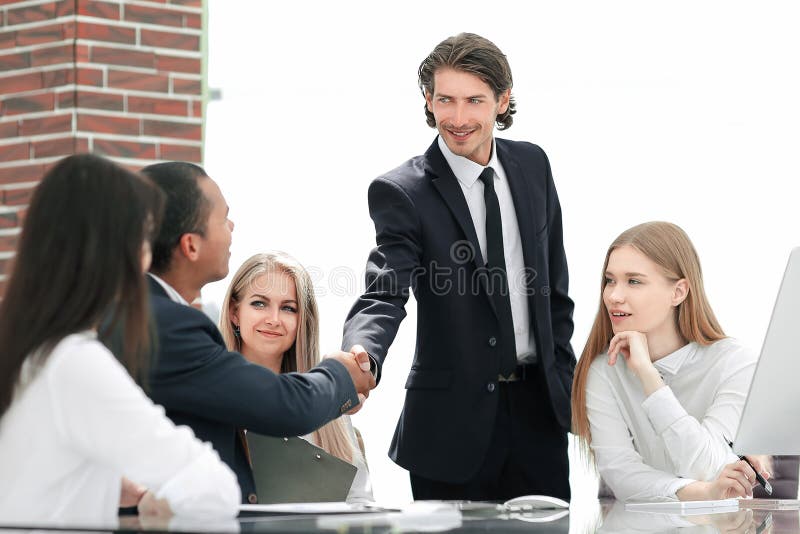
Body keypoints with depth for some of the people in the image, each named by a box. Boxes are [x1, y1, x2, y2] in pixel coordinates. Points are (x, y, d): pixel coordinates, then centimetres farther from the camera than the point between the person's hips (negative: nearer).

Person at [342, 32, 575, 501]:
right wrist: (360, 356, -42)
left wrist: (563, 376, 12)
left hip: (539, 409, 4)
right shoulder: (401, 193, -11)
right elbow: (384, 295, -21)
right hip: (453, 421, -4)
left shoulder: (532, 165, 6)